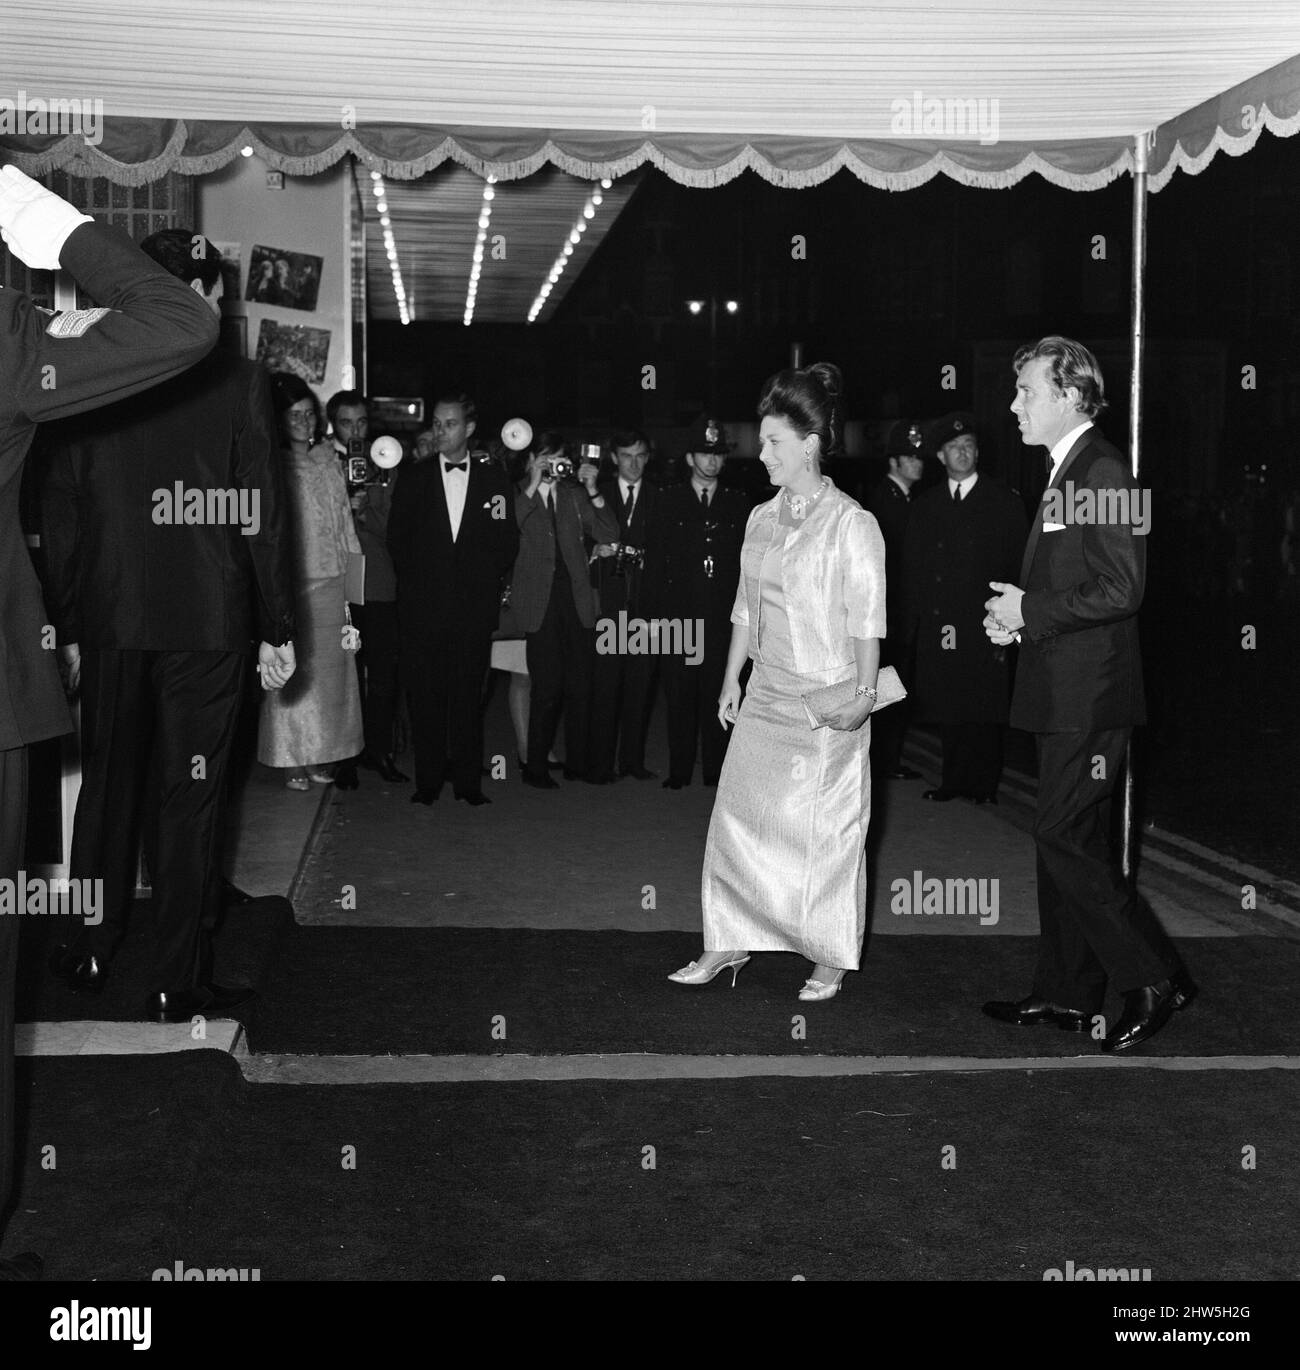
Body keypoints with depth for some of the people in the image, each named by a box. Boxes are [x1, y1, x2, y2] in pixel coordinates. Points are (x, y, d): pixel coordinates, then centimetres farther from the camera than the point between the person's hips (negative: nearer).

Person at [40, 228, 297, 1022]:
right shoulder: (239, 384, -7)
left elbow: (59, 514, 3)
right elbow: (262, 515, -8)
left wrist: (68, 626, 10)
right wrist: (278, 626, -1)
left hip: (110, 621, 3)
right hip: (208, 622, -3)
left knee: (106, 785, 17)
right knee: (190, 798, 4)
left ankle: (92, 954, 27)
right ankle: (180, 982, 9)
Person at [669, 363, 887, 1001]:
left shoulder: (852, 524, -10)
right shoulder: (762, 518, 9)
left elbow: (866, 621, -12)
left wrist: (863, 694, -18)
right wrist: (732, 679, 14)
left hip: (828, 704, -6)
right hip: (765, 697, 6)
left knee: (824, 830, 3)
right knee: (738, 816, 6)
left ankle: (830, 959, 18)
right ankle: (729, 942, 18)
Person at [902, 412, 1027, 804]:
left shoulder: (1004, 502, 4)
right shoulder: (926, 506, 14)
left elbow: (1018, 564, 1)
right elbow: (911, 569, 13)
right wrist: (910, 629, 6)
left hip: (985, 628, -3)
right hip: (937, 628, 3)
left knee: (984, 709, -1)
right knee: (947, 710, 5)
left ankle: (985, 783, 9)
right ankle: (954, 780, 15)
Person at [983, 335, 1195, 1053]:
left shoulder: (1102, 469, -14)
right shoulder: (1066, 472, 17)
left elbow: (1120, 588, -22)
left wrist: (1029, 609, -16)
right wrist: (1018, 615, 8)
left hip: (1090, 692, -10)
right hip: (1065, 694, 10)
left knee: (1065, 836, -7)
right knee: (1066, 839, 13)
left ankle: (1154, 978, 5)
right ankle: (1067, 994, 21)